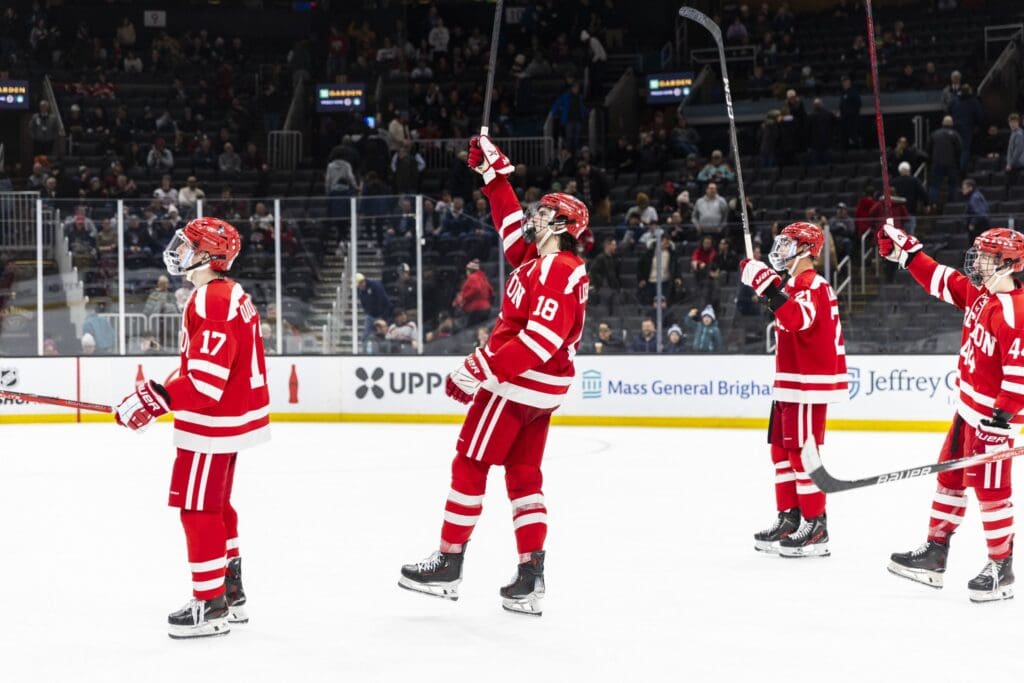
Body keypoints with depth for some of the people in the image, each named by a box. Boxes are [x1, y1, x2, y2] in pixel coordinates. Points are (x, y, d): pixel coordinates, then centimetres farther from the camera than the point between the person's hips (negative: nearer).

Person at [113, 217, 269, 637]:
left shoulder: (212, 301, -22)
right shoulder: (231, 295, 11)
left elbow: (206, 380, -28)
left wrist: (154, 400, -29)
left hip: (213, 423, -11)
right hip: (234, 414, 11)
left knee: (198, 508, -5)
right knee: (216, 505, 19)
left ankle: (210, 605, -1)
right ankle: (231, 593, 28)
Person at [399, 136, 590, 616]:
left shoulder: (556, 270, -17)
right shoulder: (540, 258, 12)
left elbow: (542, 337, -27)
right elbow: (511, 223, 29)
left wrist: (482, 371, -28)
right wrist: (493, 171, 27)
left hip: (516, 385, -10)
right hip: (538, 388, 10)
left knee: (469, 465, -3)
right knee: (523, 476, 8)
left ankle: (448, 565, 1)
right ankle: (530, 577, 5)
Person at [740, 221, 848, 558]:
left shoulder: (812, 285, -15)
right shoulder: (795, 285, 18)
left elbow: (797, 319, -35)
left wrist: (769, 288, -39)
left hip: (808, 384, -11)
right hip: (789, 383, 11)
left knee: (801, 453, -9)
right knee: (781, 449, 13)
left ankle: (815, 527, -6)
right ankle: (789, 518, 20)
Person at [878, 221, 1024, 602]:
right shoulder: (978, 292, 5)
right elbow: (941, 281, 17)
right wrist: (905, 252, 12)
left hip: (993, 414, -10)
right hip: (969, 407, 10)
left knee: (989, 489, -4)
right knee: (950, 478, 15)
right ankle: (934, 554, 24)